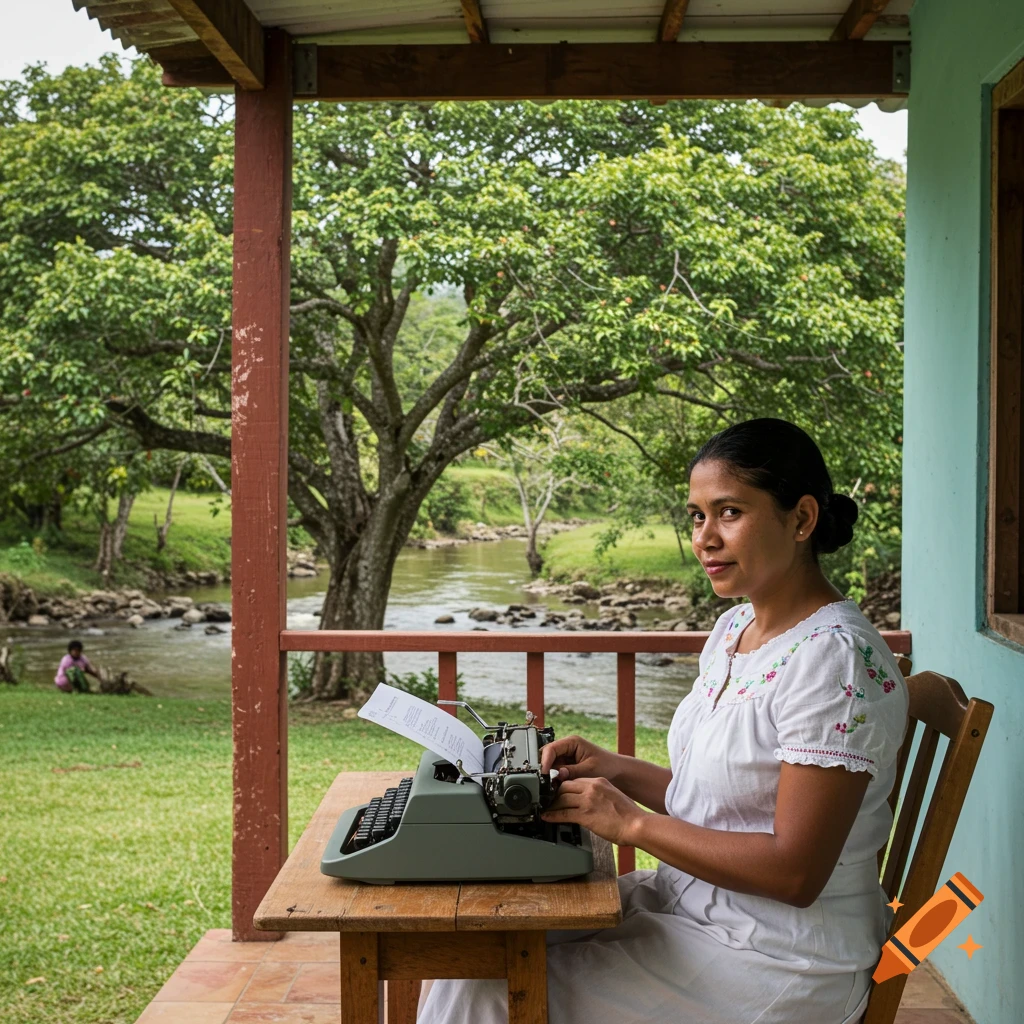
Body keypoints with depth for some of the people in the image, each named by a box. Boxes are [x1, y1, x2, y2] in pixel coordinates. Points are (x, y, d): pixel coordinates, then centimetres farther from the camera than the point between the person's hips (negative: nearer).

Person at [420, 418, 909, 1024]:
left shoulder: (834, 658, -23)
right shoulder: (736, 627, 7)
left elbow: (795, 871, -24)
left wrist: (631, 823, -19)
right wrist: (616, 770, -1)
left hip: (780, 967, -8)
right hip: (691, 901, 8)